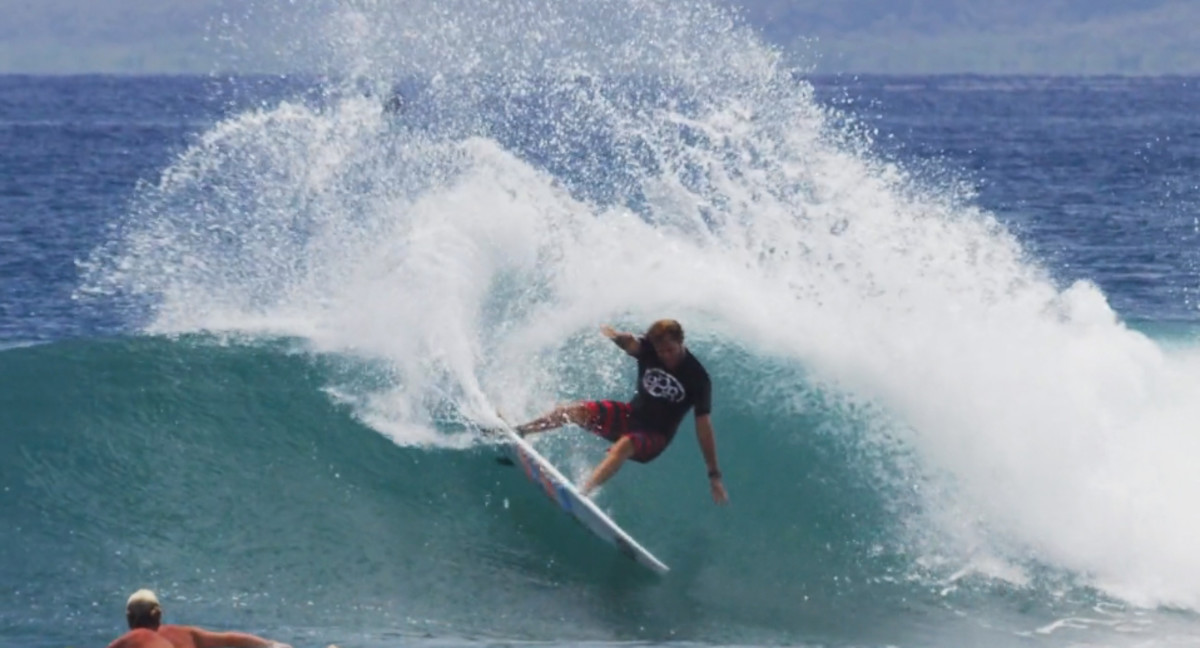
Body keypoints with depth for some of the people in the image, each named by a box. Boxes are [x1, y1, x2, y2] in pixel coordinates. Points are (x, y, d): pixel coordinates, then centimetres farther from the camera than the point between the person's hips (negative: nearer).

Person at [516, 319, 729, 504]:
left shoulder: (697, 378, -20)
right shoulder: (648, 349, -12)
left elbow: (704, 425, -20)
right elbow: (630, 343, -35)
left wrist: (714, 475, -21)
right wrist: (616, 337, -62)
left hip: (655, 435, -4)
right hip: (631, 414, 4)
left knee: (624, 445, -37)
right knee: (574, 410, -11)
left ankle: (583, 493, -48)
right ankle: (516, 432, 4)